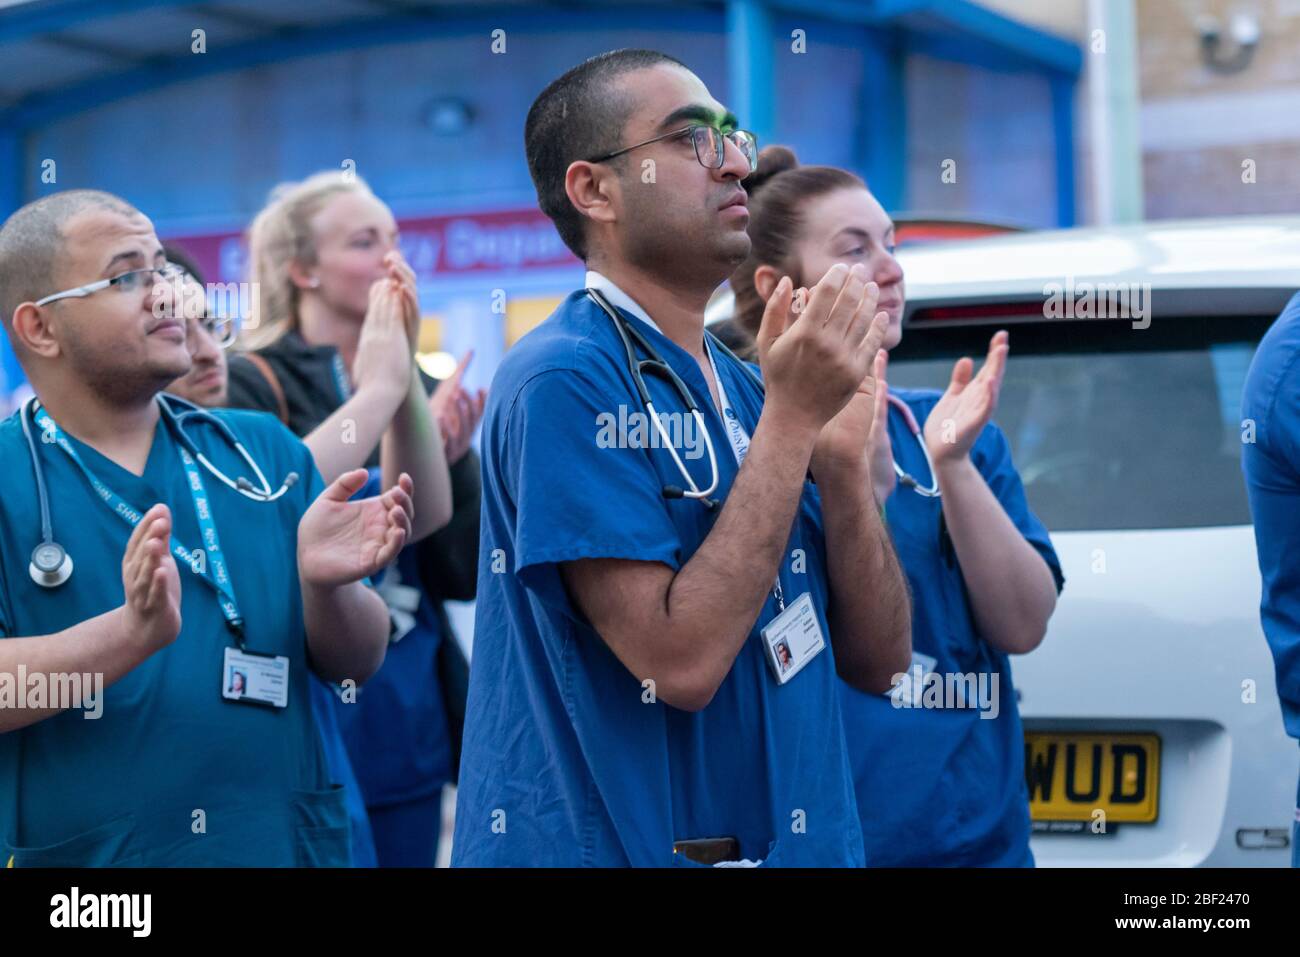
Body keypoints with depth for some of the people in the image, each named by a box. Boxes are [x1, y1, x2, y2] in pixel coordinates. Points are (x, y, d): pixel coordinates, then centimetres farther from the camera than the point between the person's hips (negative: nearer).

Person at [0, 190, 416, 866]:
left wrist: (324, 584, -15)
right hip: (75, 851, -3)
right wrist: (132, 633, -28)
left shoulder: (261, 450, 6)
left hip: (284, 843, 3)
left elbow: (357, 663, 4)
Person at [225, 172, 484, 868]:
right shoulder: (249, 385, -6)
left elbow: (462, 574, 6)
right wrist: (377, 392, -20)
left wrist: (454, 457, -9)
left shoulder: (421, 390, 9)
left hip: (412, 715, 5)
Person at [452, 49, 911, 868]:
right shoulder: (565, 378, -15)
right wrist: (792, 420, -20)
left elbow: (877, 659, 3)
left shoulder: (749, 388, 6)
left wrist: (843, 455, -11)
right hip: (610, 844, -7)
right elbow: (681, 661, -23)